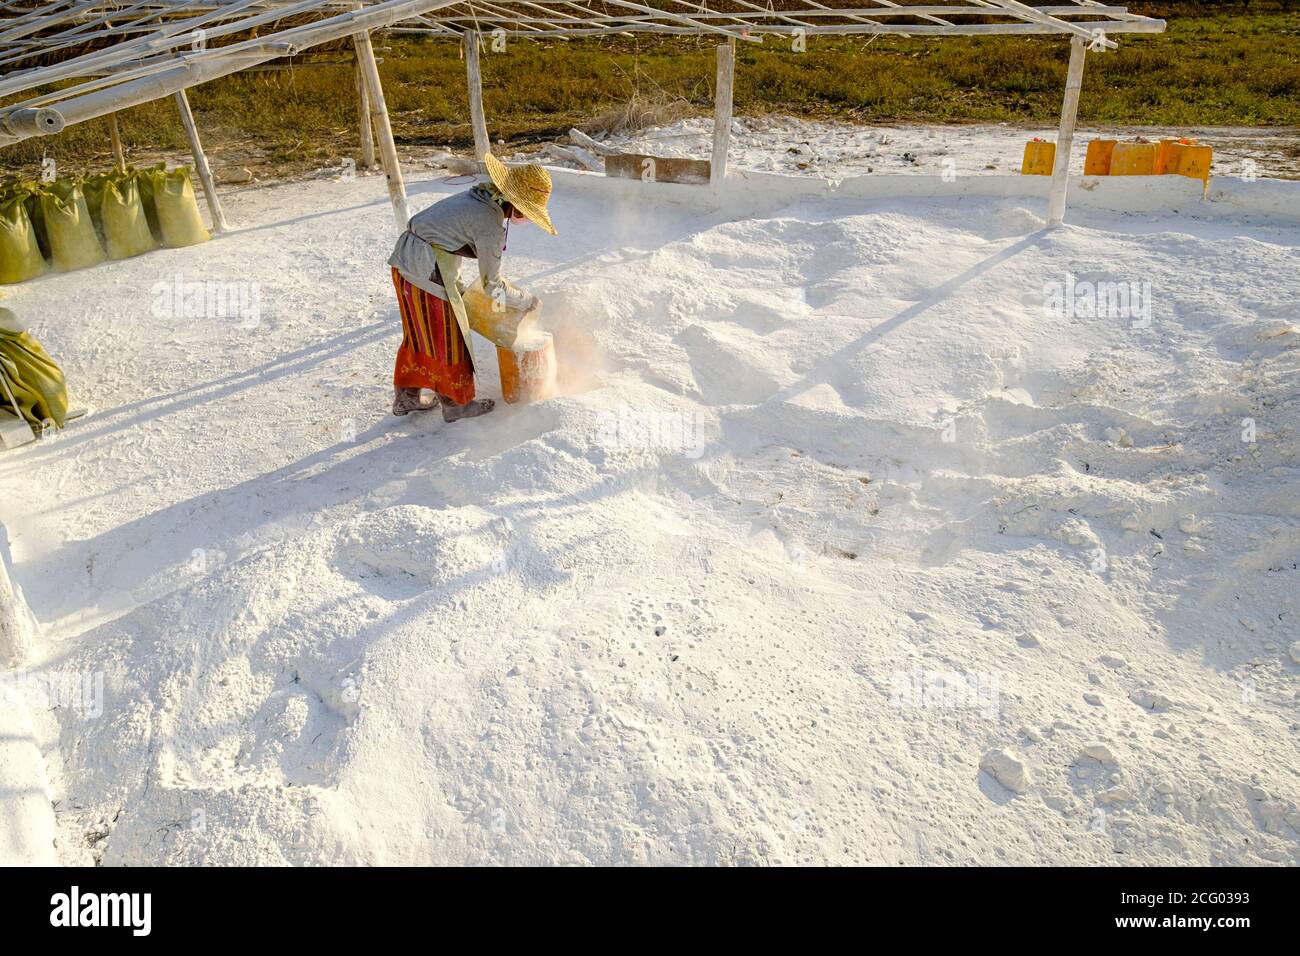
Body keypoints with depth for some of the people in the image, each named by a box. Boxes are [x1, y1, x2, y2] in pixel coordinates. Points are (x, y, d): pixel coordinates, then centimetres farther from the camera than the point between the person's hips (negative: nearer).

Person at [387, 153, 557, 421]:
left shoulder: (478, 196, 7)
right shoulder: (491, 225, -19)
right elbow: (492, 286, -11)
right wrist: (526, 301, 3)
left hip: (405, 262, 9)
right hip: (428, 272, -9)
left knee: (418, 334, 22)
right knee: (447, 338, 8)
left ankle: (406, 397, 35)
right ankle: (456, 403, 24)